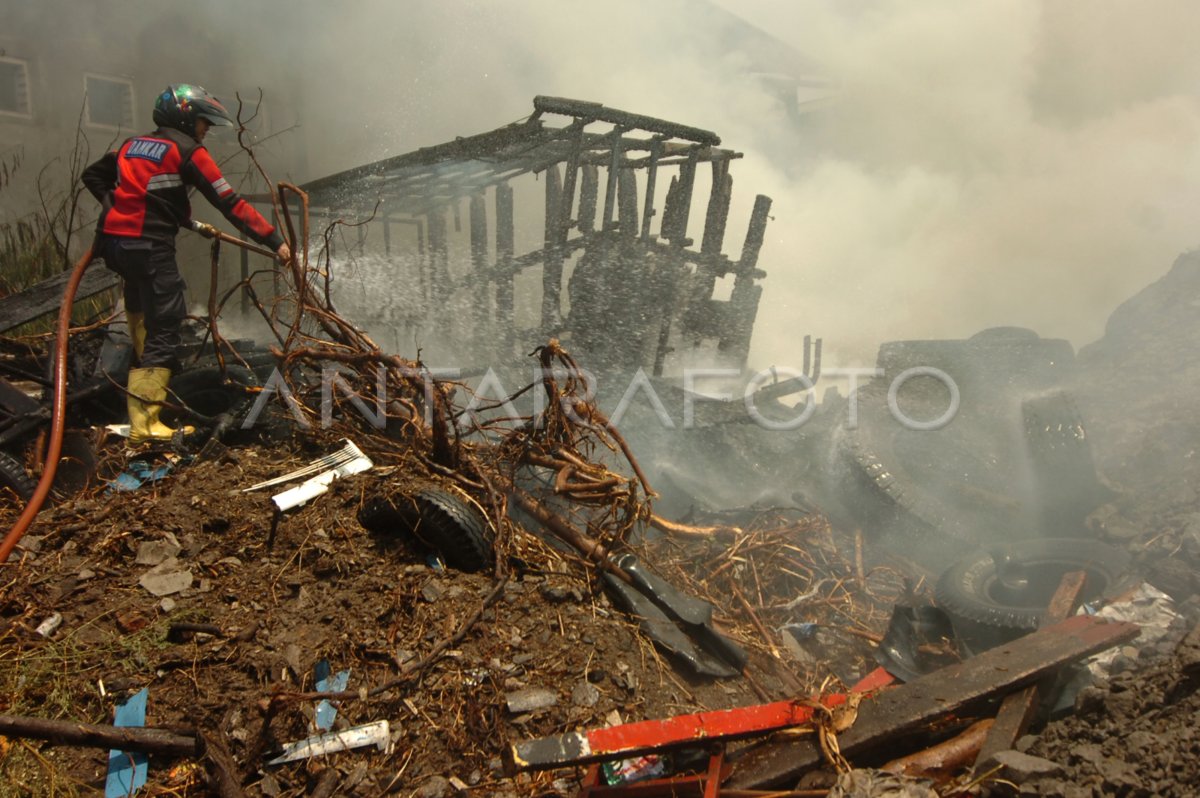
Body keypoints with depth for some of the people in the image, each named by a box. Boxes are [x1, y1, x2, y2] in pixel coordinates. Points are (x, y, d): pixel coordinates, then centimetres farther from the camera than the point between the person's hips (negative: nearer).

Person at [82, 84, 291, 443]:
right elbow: (229, 204, -7)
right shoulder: (188, 150, -2)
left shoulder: (133, 144, 19)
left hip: (112, 241, 8)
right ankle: (144, 423, -12)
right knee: (164, 329, -7)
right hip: (150, 246, -8)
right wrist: (273, 239, -7)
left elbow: (93, 175, 26)